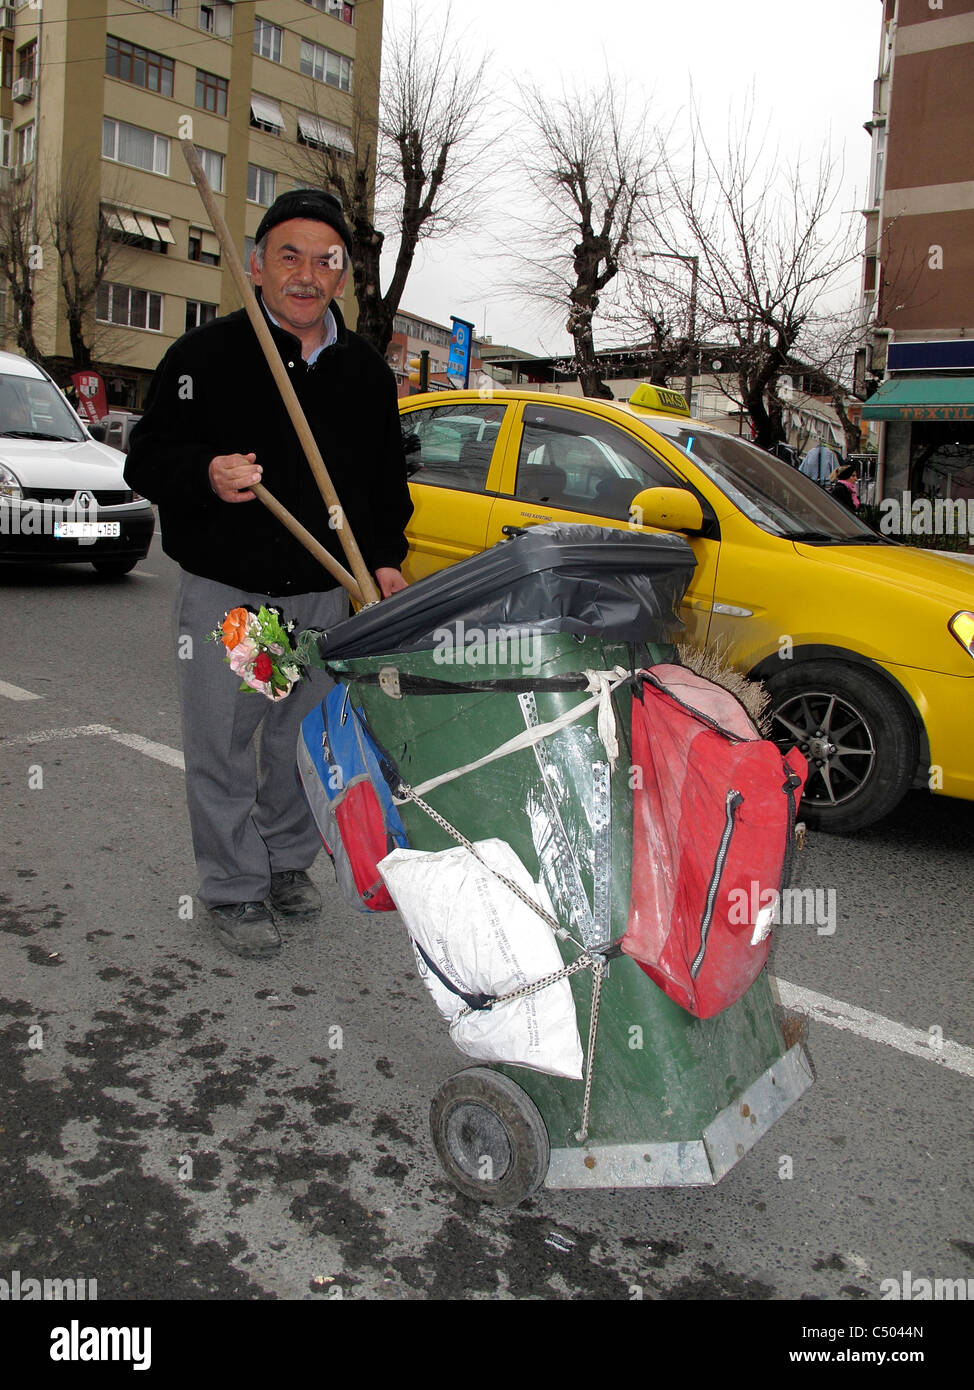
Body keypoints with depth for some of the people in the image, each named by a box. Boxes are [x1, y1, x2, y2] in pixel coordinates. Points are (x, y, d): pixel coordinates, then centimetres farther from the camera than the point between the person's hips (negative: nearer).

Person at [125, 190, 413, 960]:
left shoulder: (367, 371, 8)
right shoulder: (206, 354, -5)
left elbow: (388, 482, 16)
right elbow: (146, 459, -6)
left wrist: (384, 559, 3)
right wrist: (206, 476, -26)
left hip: (325, 593, 4)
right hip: (222, 591, -3)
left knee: (306, 739, 14)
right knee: (222, 746, 2)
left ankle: (288, 862, 34)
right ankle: (235, 889, 18)